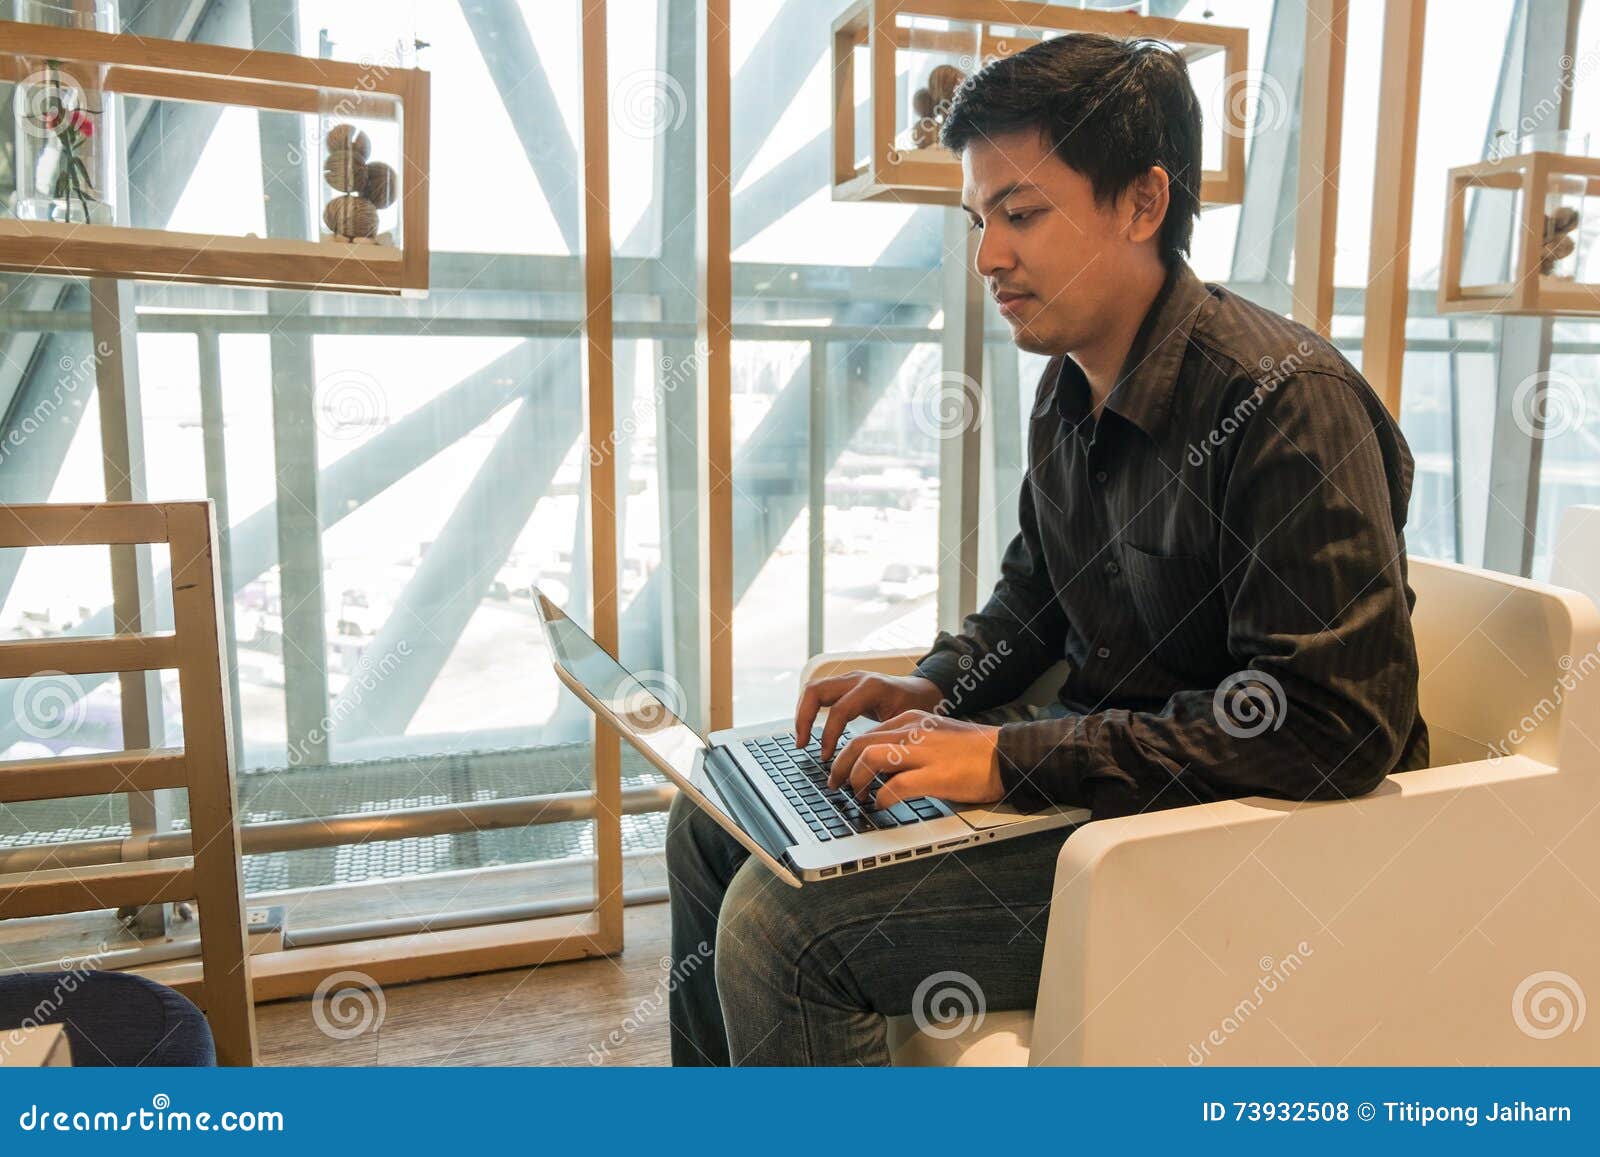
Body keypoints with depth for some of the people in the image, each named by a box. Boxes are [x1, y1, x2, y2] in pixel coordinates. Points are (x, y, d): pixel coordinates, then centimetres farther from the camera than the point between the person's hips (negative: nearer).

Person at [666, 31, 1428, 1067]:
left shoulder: (1286, 400, -21)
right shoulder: (1071, 388, 7)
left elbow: (1335, 725, -26)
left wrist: (1012, 758, -25)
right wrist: (936, 691, 1)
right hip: (1091, 764, 9)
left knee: (780, 920, -23)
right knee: (721, 822, 6)